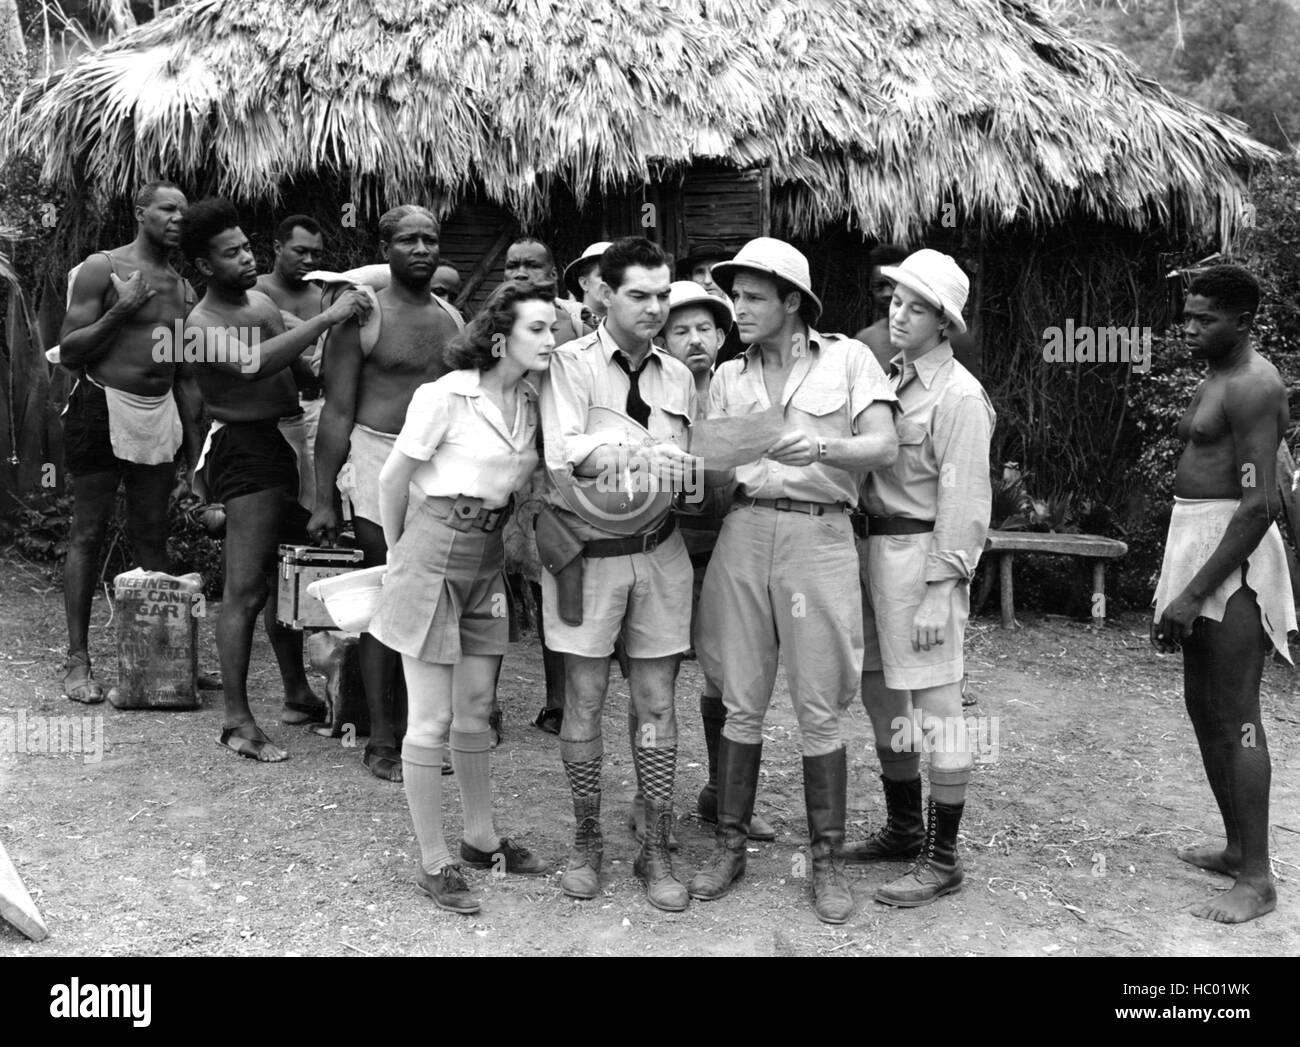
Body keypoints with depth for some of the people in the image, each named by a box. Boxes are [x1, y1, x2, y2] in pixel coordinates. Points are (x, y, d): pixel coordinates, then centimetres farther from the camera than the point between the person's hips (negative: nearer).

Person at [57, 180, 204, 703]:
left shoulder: (182, 288, 14)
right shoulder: (101, 269, -3)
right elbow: (68, 352, -6)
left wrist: (195, 444, 14)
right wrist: (120, 311, -17)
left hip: (160, 415, 5)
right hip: (103, 407, -5)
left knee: (152, 536, 7)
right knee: (88, 533, -1)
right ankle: (77, 660, 4)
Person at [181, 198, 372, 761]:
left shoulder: (263, 302, 13)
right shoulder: (202, 324, -13)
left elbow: (294, 369, 24)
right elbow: (254, 364, -32)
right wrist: (326, 319, -33)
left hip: (289, 442, 9)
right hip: (245, 448, -9)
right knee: (246, 589, -8)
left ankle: (298, 694, 29)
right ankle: (237, 720, -2)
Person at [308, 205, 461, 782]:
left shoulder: (451, 318, 12)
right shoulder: (362, 316, -3)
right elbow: (338, 412, -4)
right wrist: (323, 500, -7)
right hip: (381, 460, -5)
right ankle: (382, 738, 9)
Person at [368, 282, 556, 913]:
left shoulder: (529, 402, 5)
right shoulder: (446, 395, -15)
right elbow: (393, 480, -6)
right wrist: (398, 555, 5)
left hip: (486, 557, 6)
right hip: (434, 549, -6)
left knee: (476, 708, 15)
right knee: (432, 720, 0)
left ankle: (481, 838, 30)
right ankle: (433, 862, 12)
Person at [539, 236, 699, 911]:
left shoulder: (677, 376, 9)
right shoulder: (572, 364, -5)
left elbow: (682, 465, 13)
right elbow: (562, 453, -19)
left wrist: (686, 476, -10)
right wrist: (636, 455, -32)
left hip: (657, 550, 3)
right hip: (586, 549, -3)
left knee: (656, 704, 7)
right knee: (584, 702, 5)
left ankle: (656, 850, 19)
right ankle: (586, 841, 23)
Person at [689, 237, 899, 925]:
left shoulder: (847, 358, 3)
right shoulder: (728, 377, 14)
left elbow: (884, 446, -7)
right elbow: (711, 465, 10)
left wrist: (823, 447, -24)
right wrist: (699, 465, -12)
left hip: (819, 535, -3)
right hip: (744, 531, 3)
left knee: (818, 709, 1)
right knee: (741, 702, 6)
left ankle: (828, 861, 14)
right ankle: (729, 844, 19)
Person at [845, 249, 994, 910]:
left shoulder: (958, 395, -11)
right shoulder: (887, 378, 13)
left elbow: (963, 501, -15)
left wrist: (939, 592, -18)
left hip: (923, 552, -8)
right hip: (873, 545, 8)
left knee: (935, 704, -1)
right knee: (881, 693, 16)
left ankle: (942, 857, 11)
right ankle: (903, 828, 33)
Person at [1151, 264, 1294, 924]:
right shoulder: (1217, 379, 16)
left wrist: (1194, 592, -23)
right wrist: (1176, 592, 19)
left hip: (1232, 549, -10)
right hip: (1196, 540, 10)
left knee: (1235, 713, -6)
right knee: (1202, 703, 15)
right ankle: (1238, 846, 28)